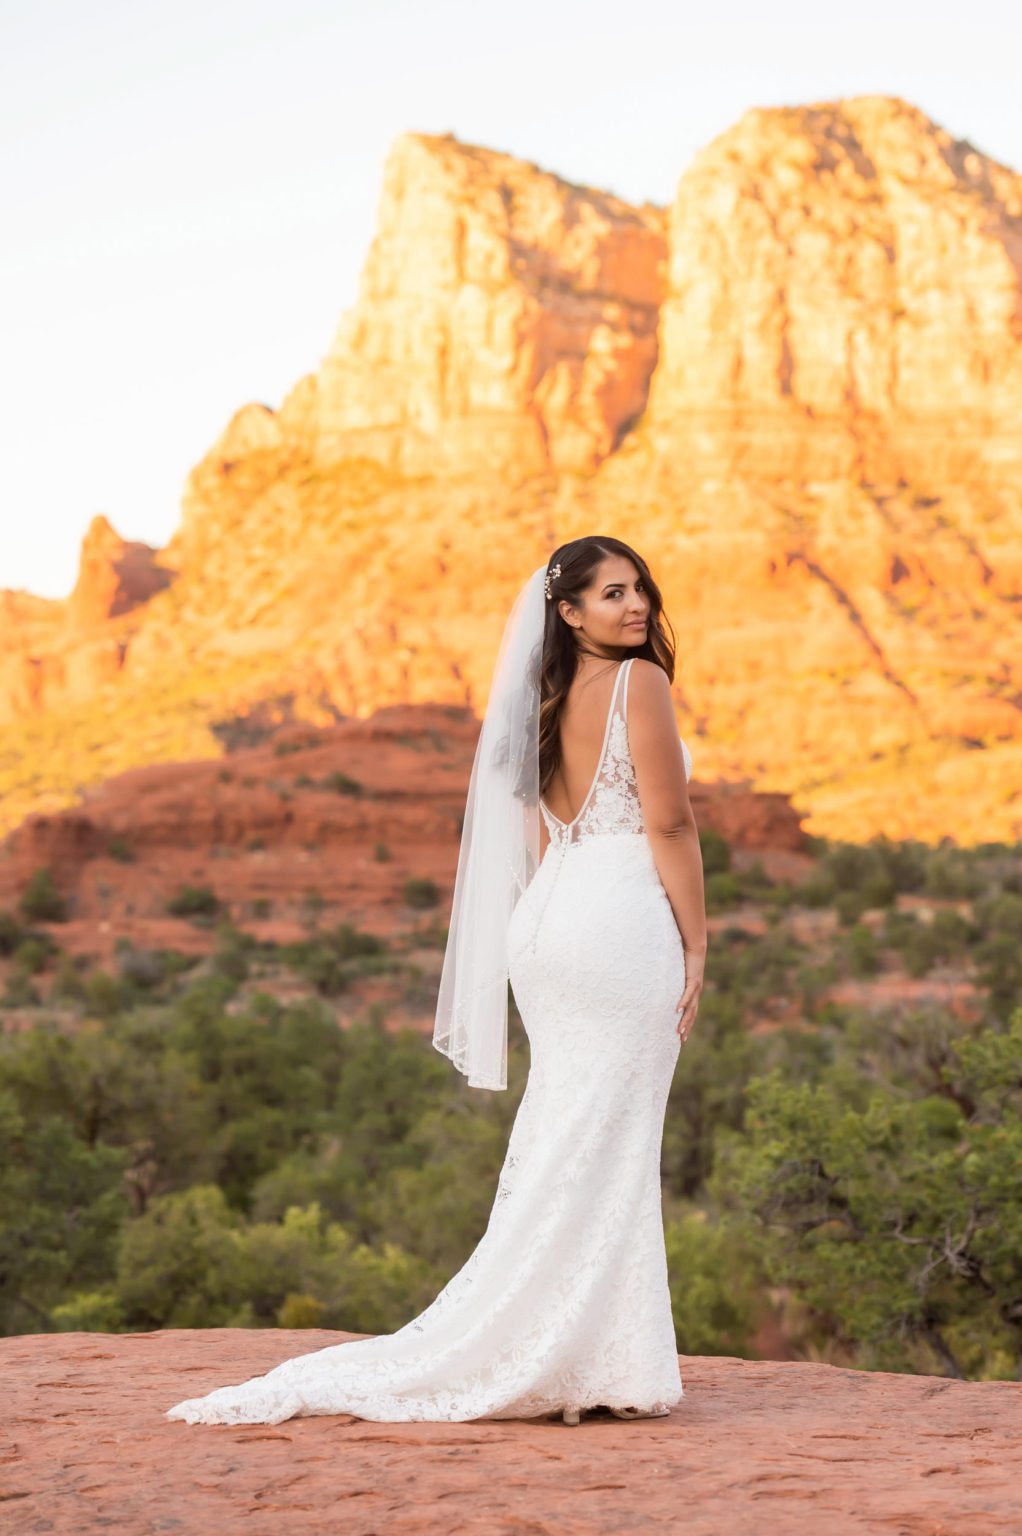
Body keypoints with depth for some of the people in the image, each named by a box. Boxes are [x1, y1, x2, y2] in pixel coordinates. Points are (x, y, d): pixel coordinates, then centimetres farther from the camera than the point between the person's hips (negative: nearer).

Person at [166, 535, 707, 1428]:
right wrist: (696, 943, -5)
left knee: (560, 1136, 11)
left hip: (549, 919, 8)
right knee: (606, 1145, -5)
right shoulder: (640, 683, -7)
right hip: (625, 920, -8)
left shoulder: (547, 700, 16)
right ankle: (602, 1363, -1)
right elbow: (669, 825, -11)